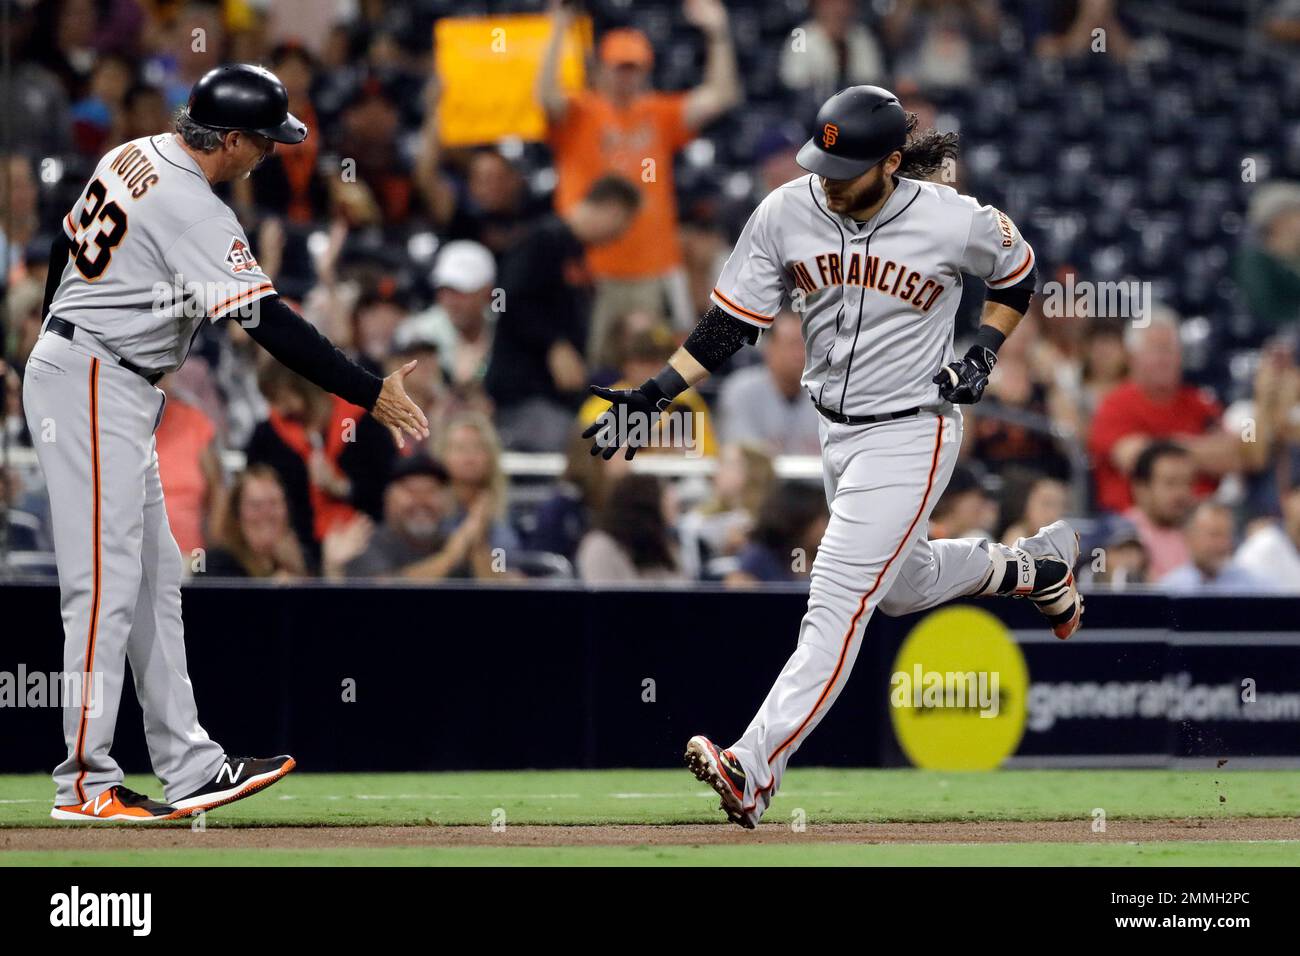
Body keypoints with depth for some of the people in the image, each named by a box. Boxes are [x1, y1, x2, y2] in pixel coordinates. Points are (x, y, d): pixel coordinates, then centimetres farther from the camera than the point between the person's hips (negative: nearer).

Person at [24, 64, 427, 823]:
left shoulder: (134, 157, 8)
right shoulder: (193, 212, -20)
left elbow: (66, 244, 18)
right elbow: (270, 324, -24)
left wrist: (61, 343, 28)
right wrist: (371, 394, -22)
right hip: (96, 389, -10)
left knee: (155, 577, 10)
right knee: (107, 580, -9)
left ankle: (189, 767, 10)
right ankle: (86, 783, -8)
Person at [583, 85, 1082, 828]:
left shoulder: (956, 223, -17)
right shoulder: (787, 214, -10)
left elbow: (1018, 272, 4)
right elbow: (732, 324, -3)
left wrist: (985, 351, -9)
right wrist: (654, 395, -12)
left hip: (912, 433, -6)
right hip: (835, 429, 6)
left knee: (837, 604, -15)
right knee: (903, 584, 24)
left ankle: (754, 769, -22)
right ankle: (1035, 564, 52)